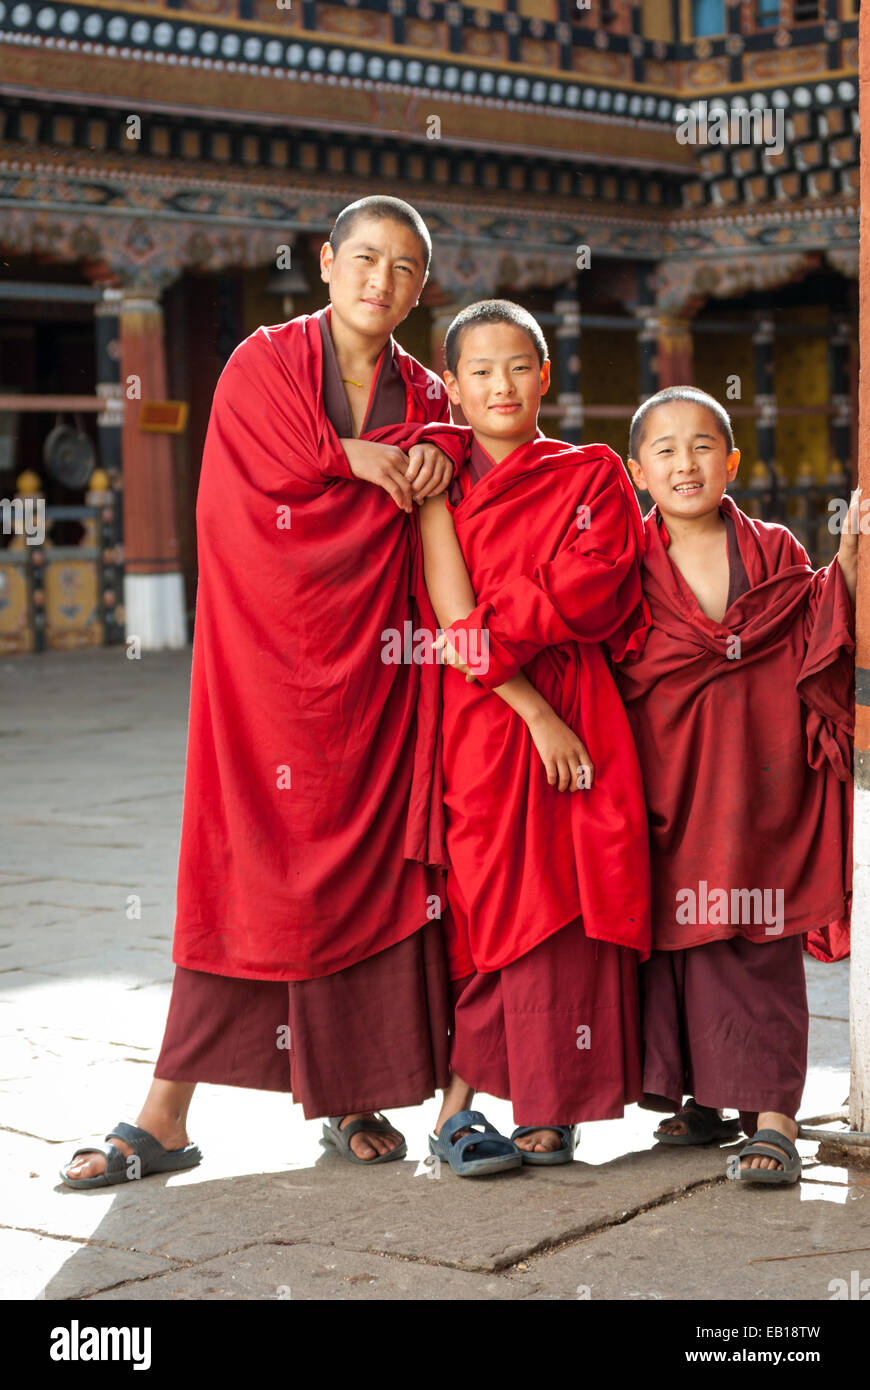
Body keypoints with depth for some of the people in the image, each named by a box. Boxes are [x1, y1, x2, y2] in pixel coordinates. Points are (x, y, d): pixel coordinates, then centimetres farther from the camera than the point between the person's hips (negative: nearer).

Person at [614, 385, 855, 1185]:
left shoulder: (775, 554, 7)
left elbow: (821, 646, 1)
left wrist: (846, 563, -8)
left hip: (752, 779, -2)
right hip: (662, 780, 2)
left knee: (748, 940, -8)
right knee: (670, 935, 5)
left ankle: (771, 1114, -8)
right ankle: (704, 1097, 20)